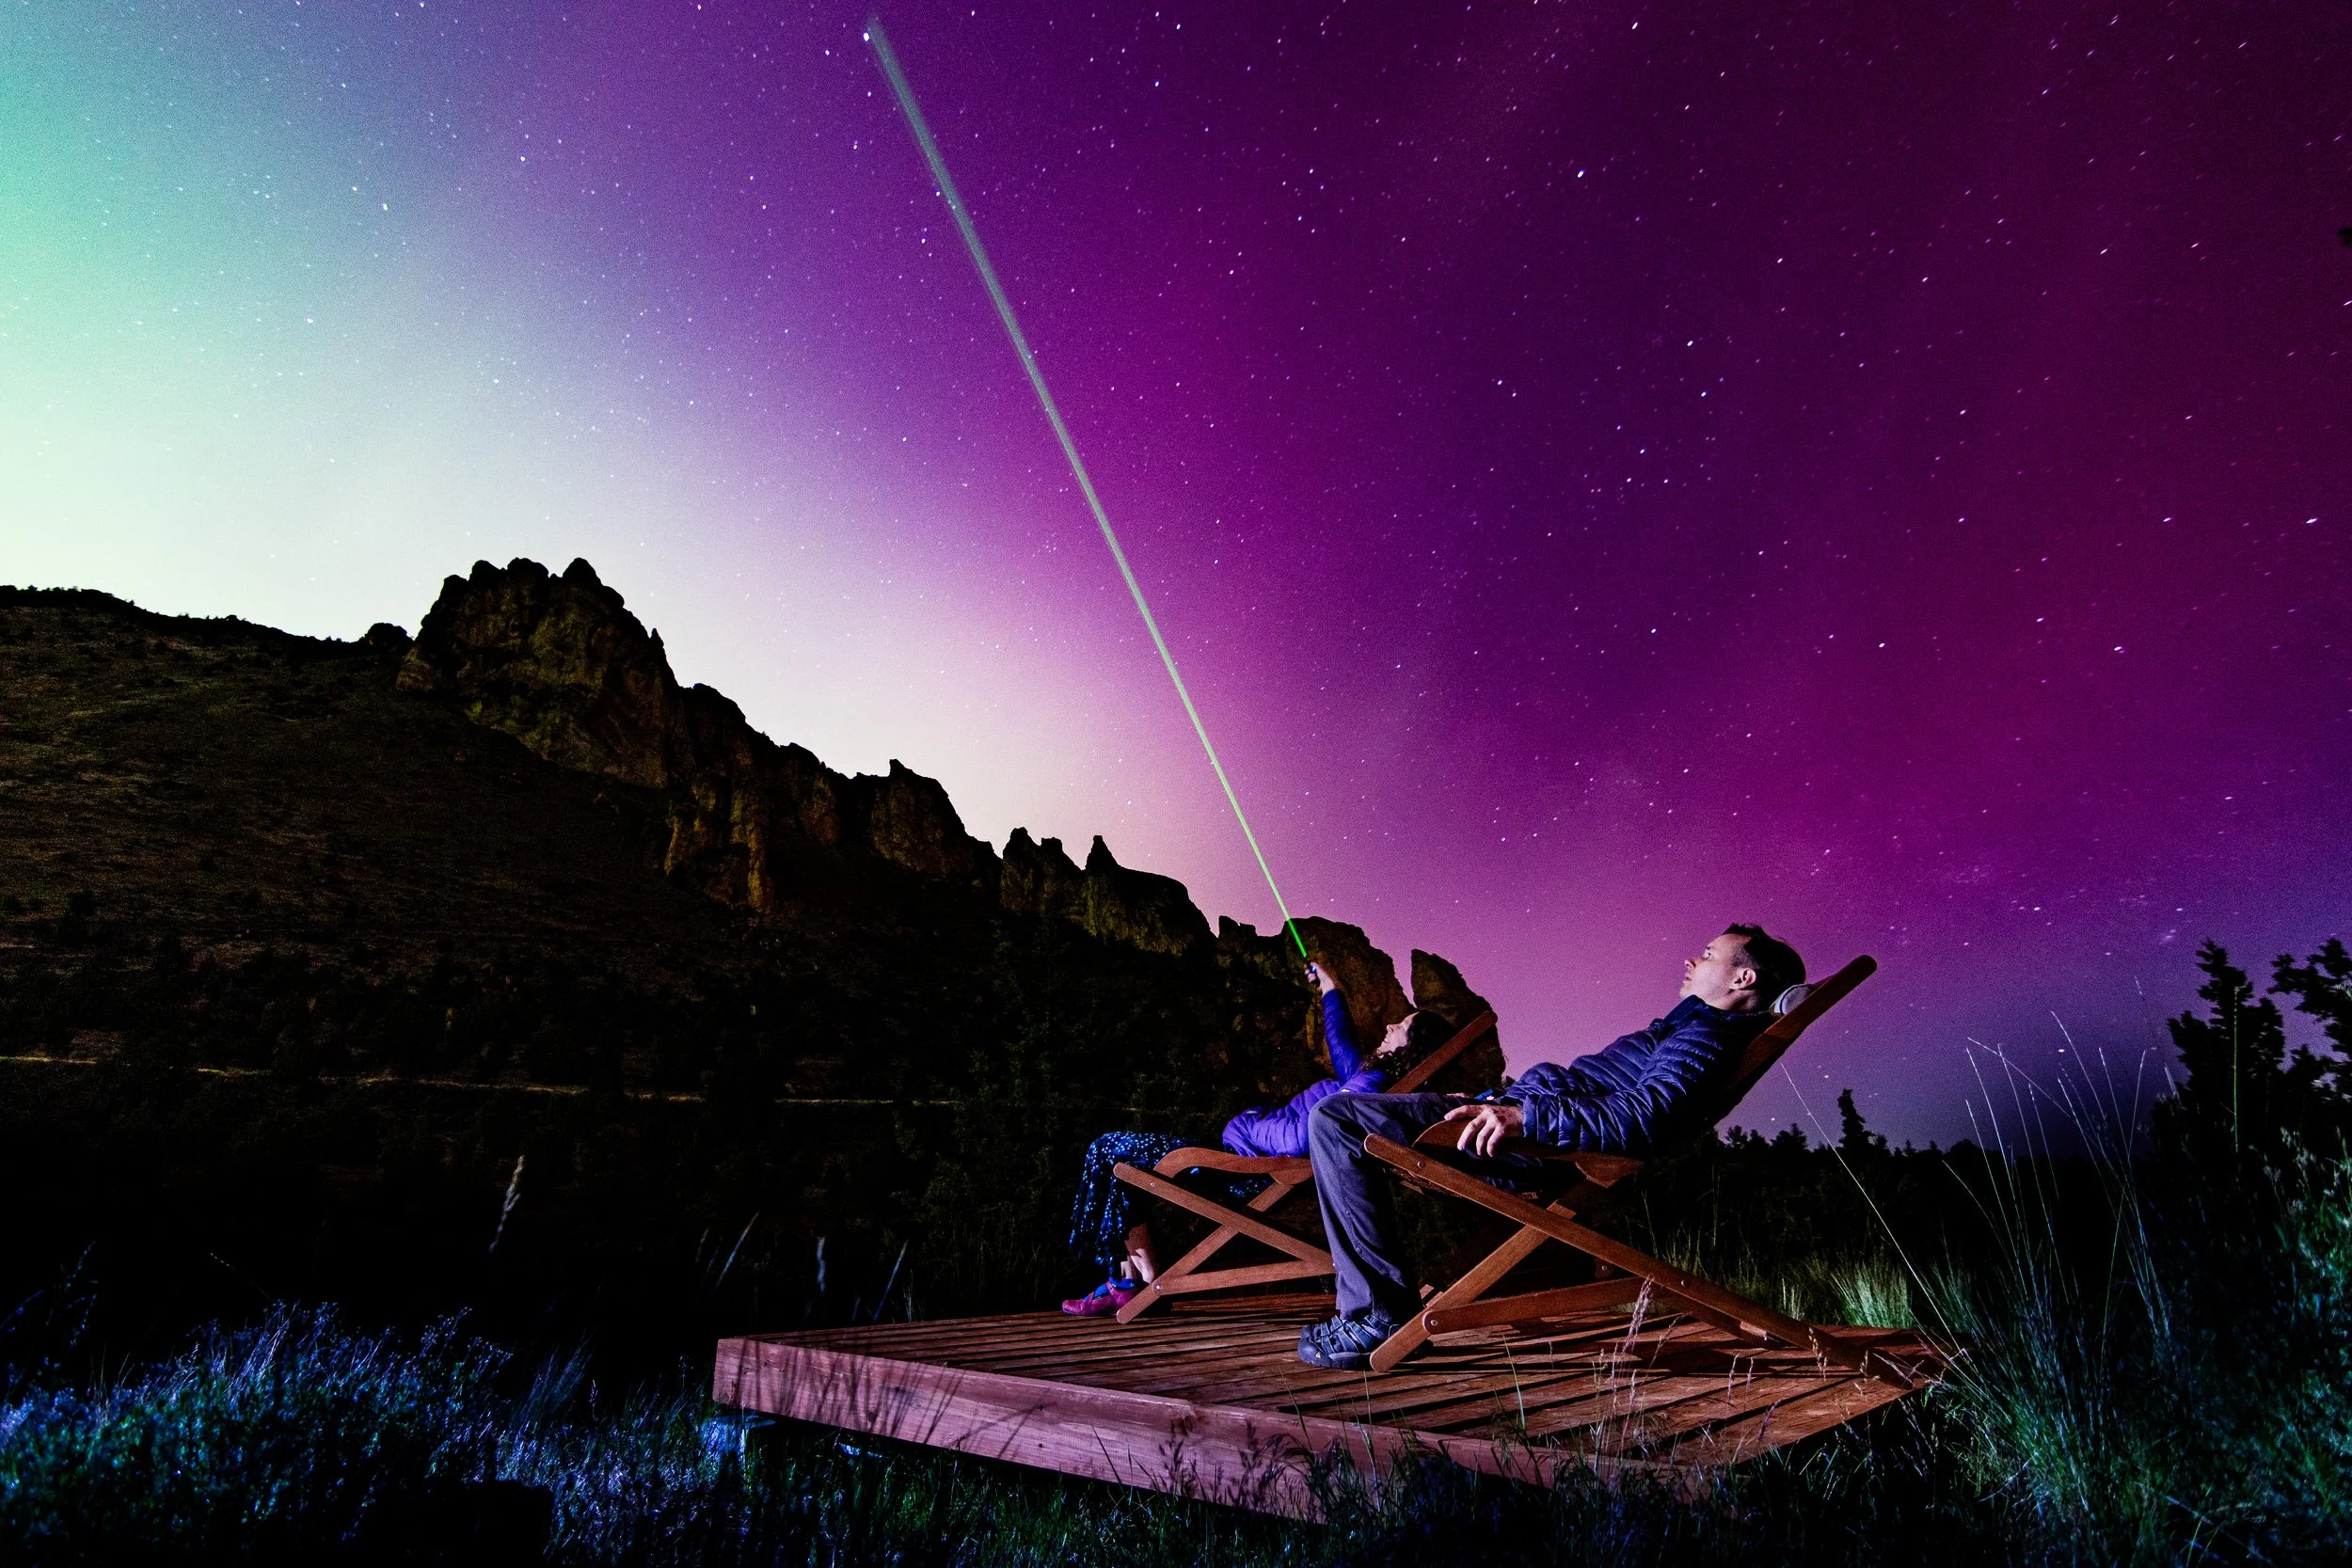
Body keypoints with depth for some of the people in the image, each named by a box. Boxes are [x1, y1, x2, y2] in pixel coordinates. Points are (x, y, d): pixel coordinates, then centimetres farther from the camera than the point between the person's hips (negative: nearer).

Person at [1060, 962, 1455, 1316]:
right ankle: (1125, 1279, 11)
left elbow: (1297, 1139, -28)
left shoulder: (1371, 1084, -21)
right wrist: (1329, 987, 39)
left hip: (1245, 1169, -11)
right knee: (1113, 1152, 18)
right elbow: (1341, 1042, 29)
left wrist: (1251, 1123, -13)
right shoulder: (1367, 1076, 8)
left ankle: (1148, 1282, 3)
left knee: (1109, 1151, -6)